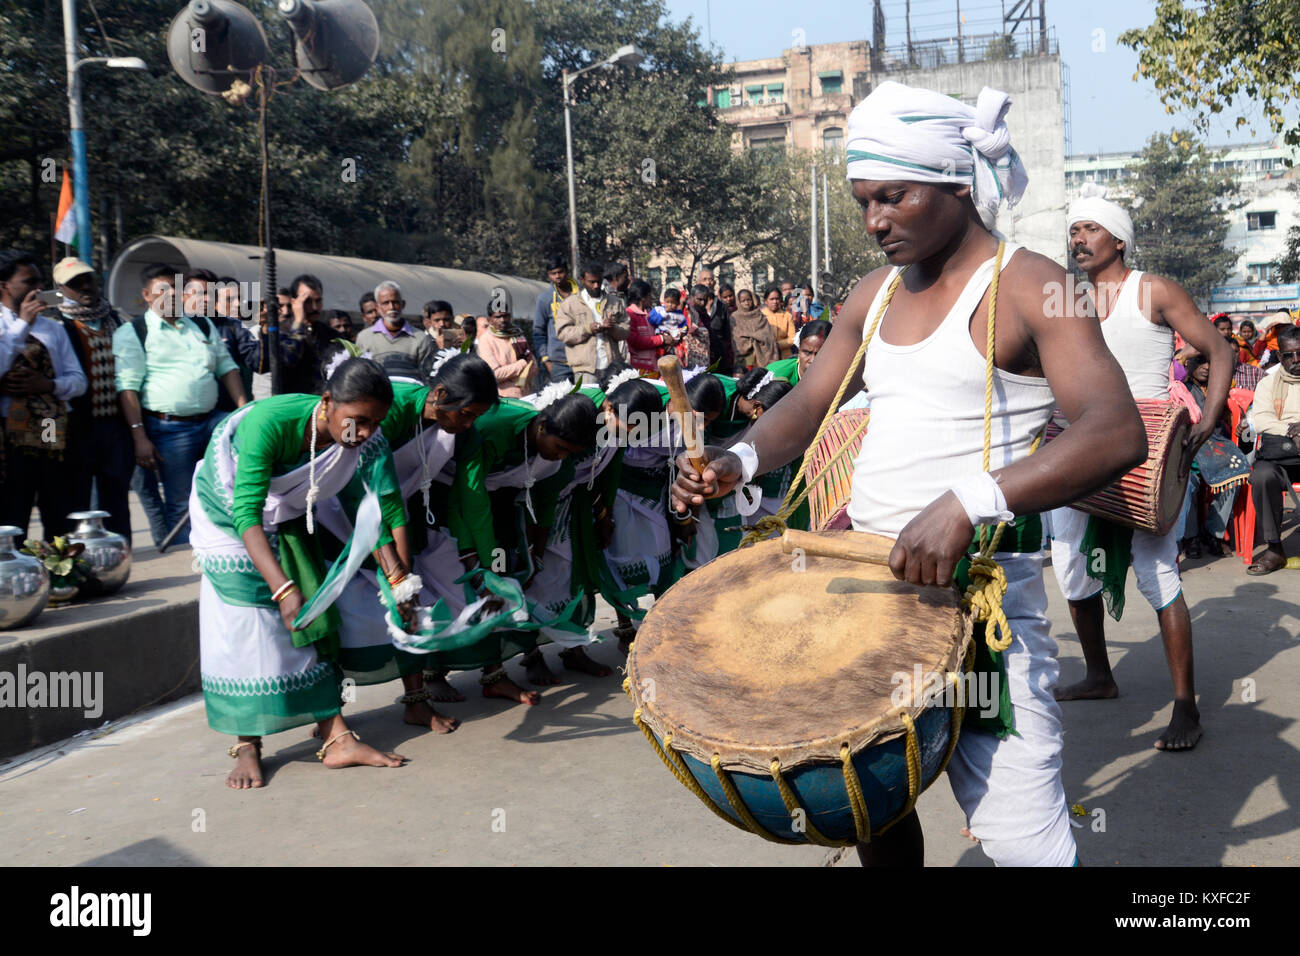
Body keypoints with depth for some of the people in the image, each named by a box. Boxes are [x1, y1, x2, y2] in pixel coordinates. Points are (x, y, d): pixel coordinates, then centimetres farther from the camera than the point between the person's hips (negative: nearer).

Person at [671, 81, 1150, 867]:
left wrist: (969, 504, -35)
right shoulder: (876, 294, 13)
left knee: (1021, 835, -4)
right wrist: (740, 461, -8)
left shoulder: (1027, 287, -9)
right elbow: (810, 402, 13)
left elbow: (1118, 434, -21)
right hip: (864, 568, 7)